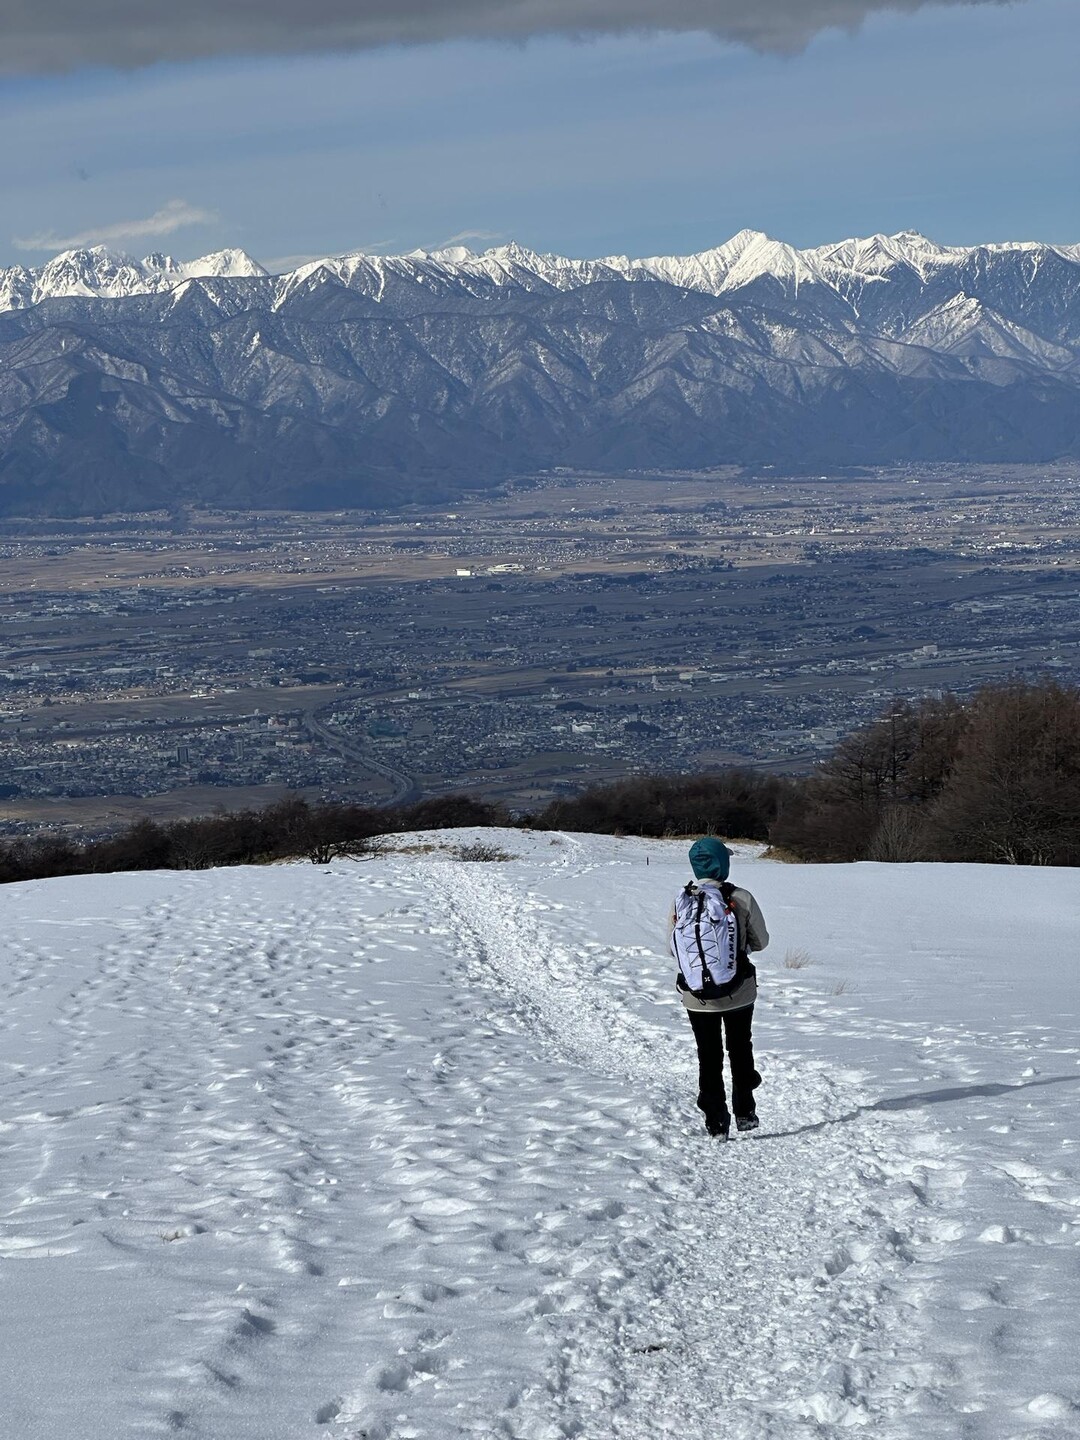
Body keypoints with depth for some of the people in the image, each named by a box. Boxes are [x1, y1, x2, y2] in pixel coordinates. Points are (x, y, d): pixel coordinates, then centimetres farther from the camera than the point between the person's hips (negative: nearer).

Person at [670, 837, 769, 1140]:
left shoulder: (680, 902, -10)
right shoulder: (741, 899, -15)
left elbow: (672, 949, -1)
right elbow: (760, 941, -3)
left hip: (696, 997, 1)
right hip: (739, 993, -1)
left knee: (709, 1058, 14)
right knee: (740, 1051, 21)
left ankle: (716, 1122, 13)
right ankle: (744, 1112, 25)